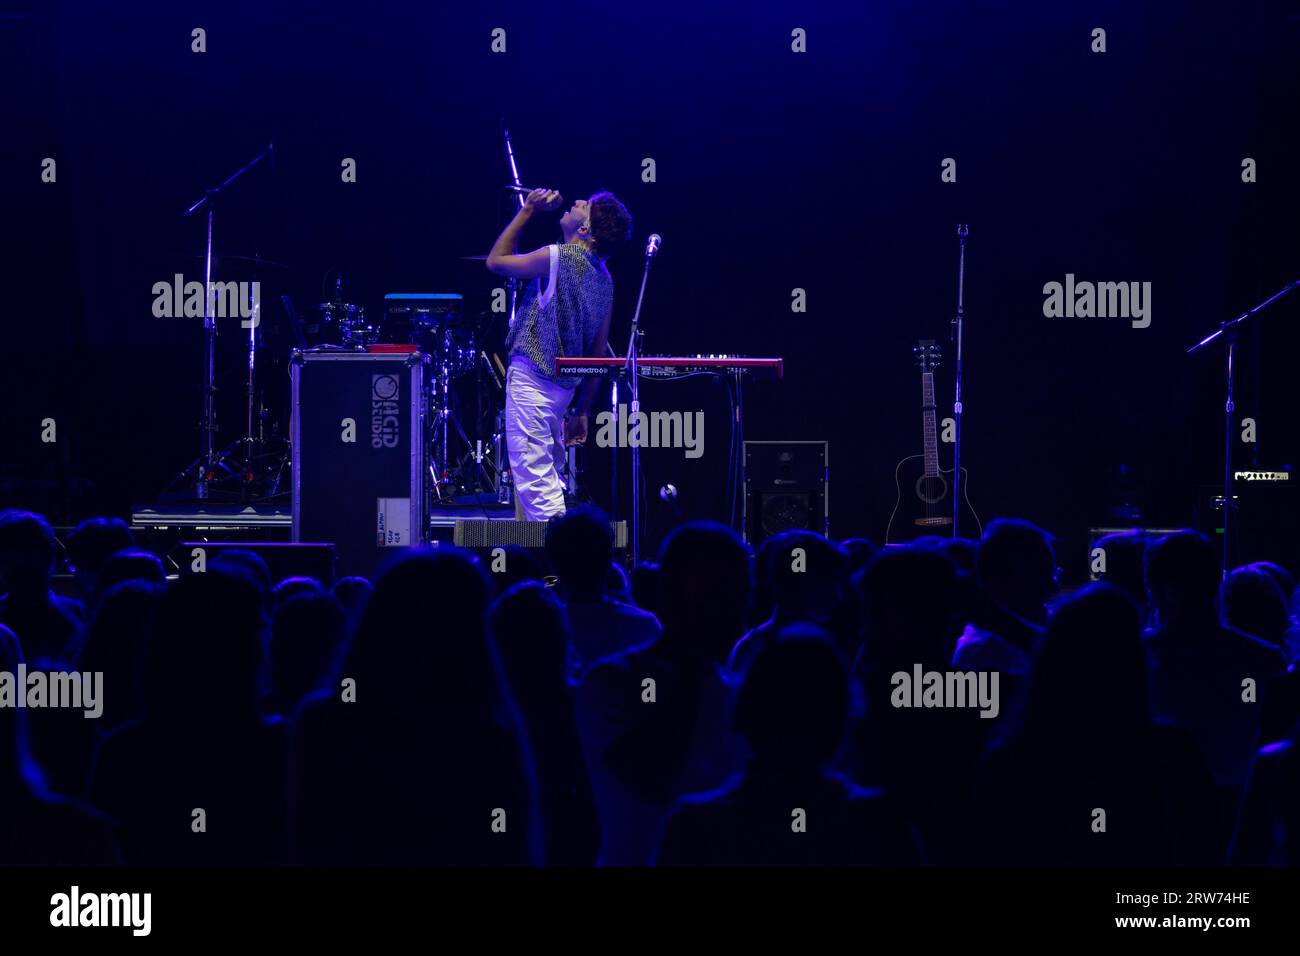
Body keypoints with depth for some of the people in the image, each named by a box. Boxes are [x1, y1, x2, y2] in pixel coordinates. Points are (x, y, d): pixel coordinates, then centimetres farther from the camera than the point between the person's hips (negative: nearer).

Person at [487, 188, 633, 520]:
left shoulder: (561, 257, -12)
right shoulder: (604, 280, 10)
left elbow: (495, 260, 0)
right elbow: (598, 353, 13)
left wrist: (527, 210, 5)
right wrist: (582, 412, 18)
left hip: (531, 377, -9)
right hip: (564, 385, 9)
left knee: (533, 475, -11)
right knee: (544, 474, 20)